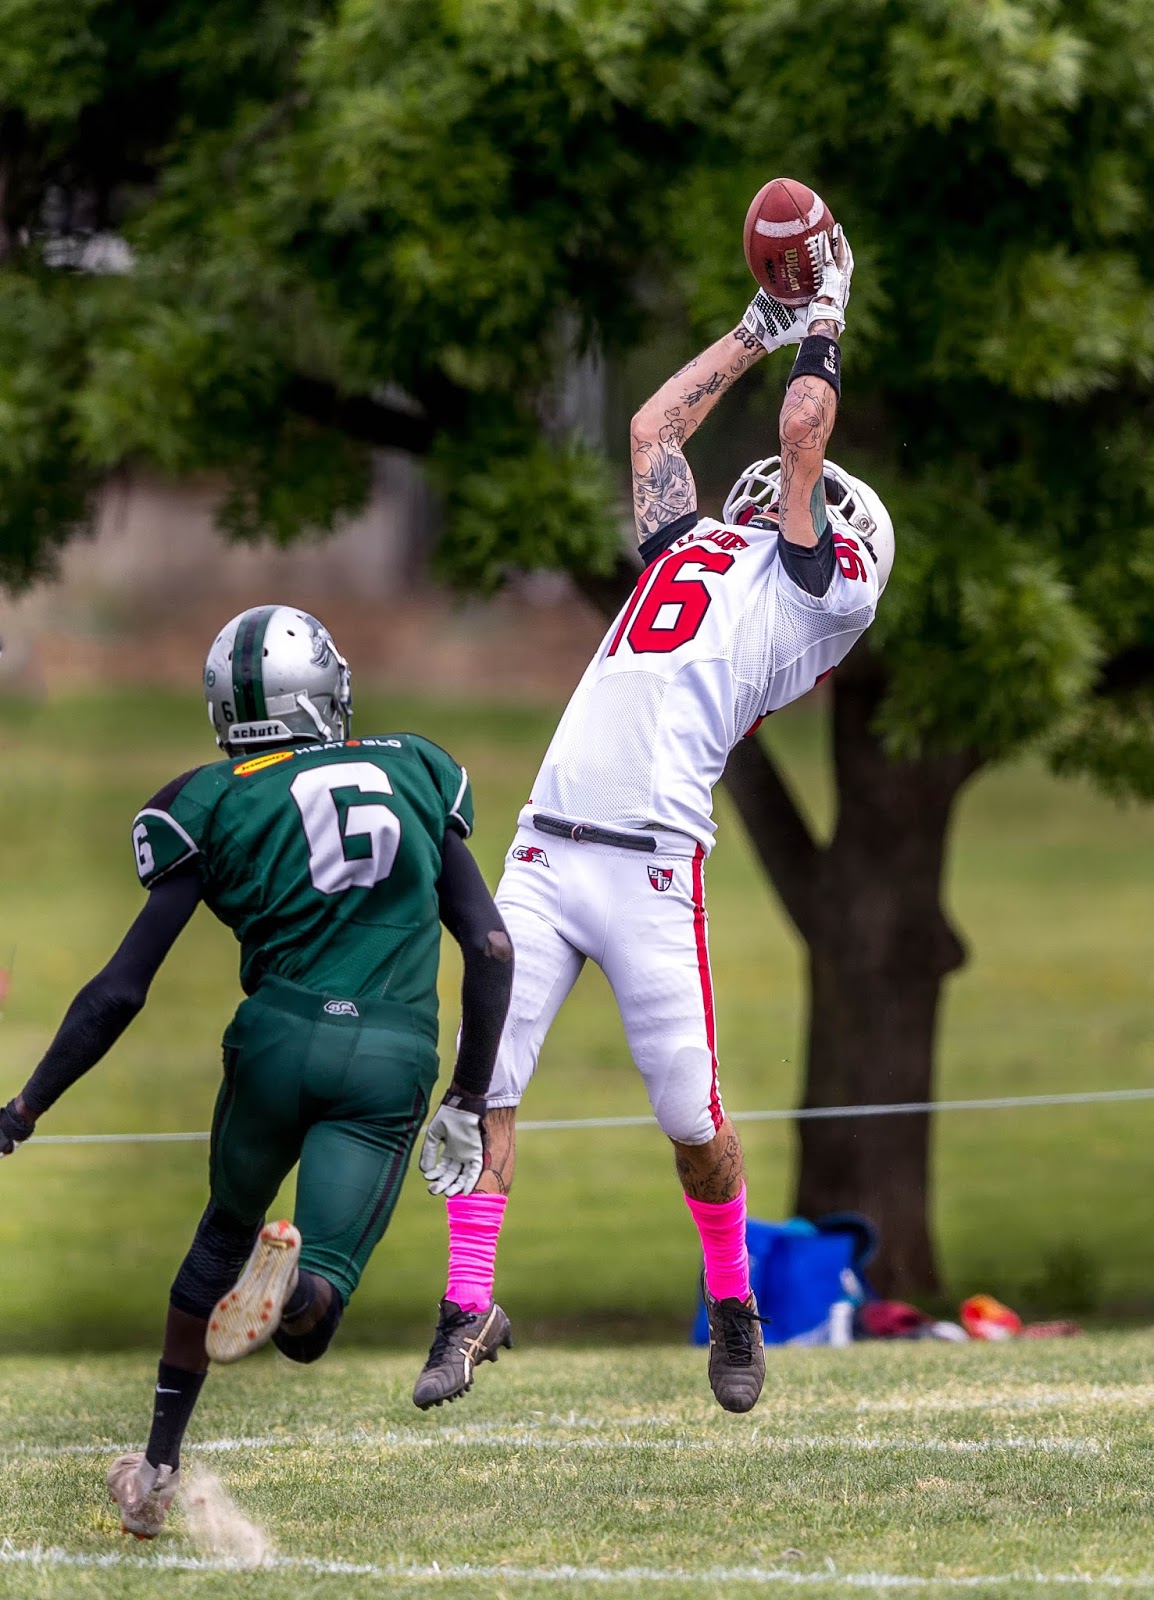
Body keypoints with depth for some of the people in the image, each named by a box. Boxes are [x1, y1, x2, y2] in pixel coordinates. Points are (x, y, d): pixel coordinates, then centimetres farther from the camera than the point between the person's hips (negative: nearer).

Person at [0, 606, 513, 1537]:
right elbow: (492, 951, 12)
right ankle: (293, 1284, -38)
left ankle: (158, 1469, 30)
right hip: (395, 1057, 0)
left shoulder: (213, 807, 5)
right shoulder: (415, 776, 14)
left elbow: (121, 990, 4)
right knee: (306, 1321, -1)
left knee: (225, 1232, 28)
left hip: (280, 1034, 0)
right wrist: (470, 1103, 20)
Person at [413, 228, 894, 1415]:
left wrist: (825, 319, 19)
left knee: (690, 1114, -2)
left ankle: (733, 1312, 19)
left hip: (651, 868, -5)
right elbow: (654, 426, 36)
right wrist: (763, 326, 39)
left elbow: (801, 439, 7)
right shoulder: (687, 548, 24)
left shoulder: (813, 593, 8)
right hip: (546, 853, 5)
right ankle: (467, 1313, 2)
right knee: (484, 1081, -3)